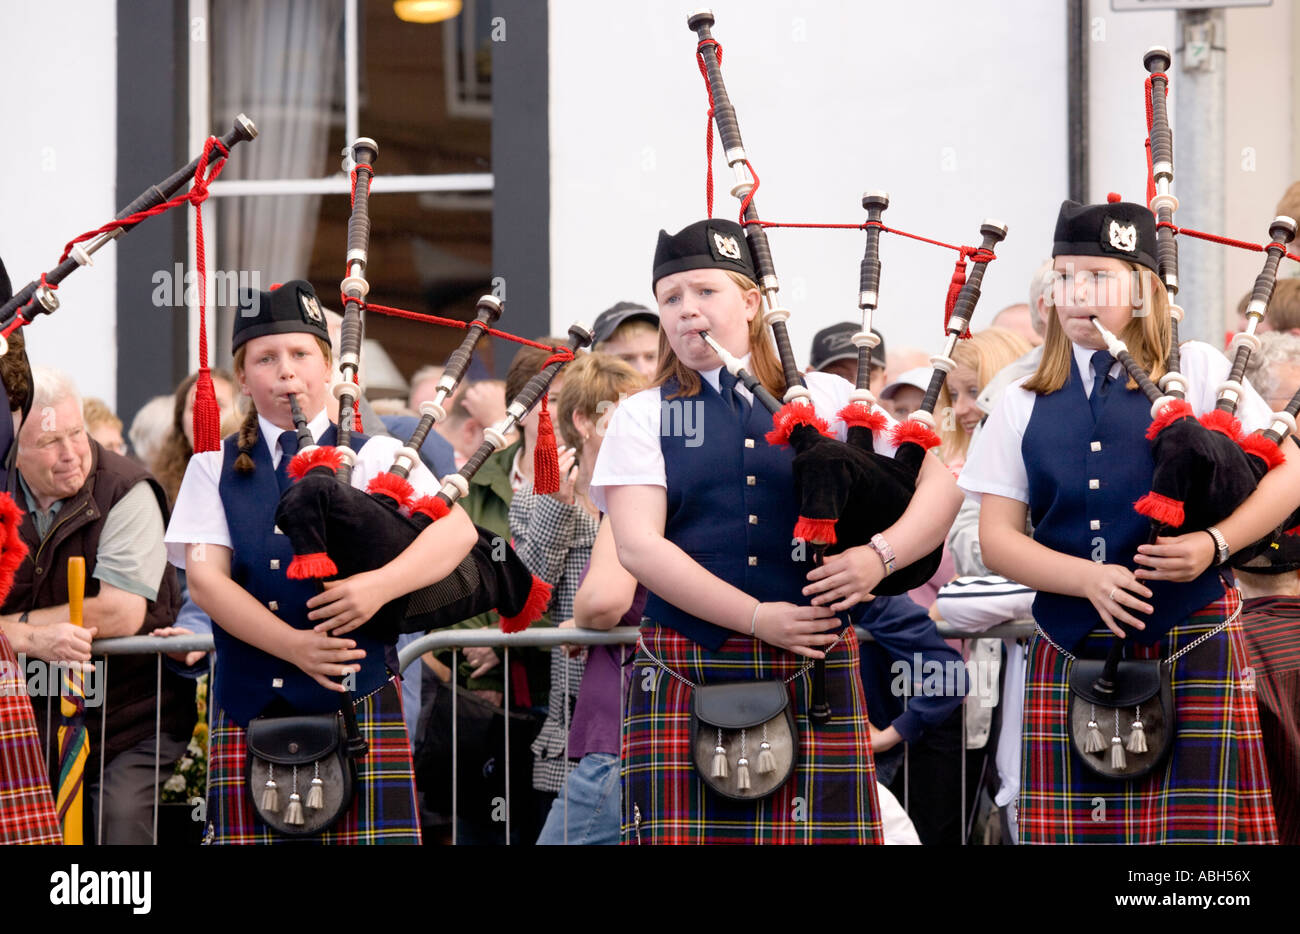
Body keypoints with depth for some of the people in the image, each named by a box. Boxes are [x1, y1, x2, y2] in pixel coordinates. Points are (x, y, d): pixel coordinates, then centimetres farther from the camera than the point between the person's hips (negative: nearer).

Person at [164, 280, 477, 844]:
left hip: (356, 699, -1)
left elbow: (458, 530, -6)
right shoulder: (215, 468, 12)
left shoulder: (374, 458, 8)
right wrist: (293, 645, -15)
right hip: (249, 708, 1)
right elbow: (205, 579, -1)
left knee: (371, 835, -8)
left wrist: (379, 585, -24)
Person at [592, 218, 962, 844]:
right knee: (681, 835, -7)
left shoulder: (826, 399, 13)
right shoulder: (644, 417, 11)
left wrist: (879, 555, -11)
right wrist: (758, 617, -12)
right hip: (686, 678, -1)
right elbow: (638, 545, -3)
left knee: (816, 833, -4)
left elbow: (940, 483, 9)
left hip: (814, 675, 1)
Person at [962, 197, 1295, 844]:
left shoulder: (1198, 372, 7)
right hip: (1070, 655, 2)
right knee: (1072, 826, -2)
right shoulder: (1024, 404, 12)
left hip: (1187, 645, -2)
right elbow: (996, 539, 6)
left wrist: (1214, 543, -13)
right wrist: (1089, 578, -11)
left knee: (1192, 825, -9)